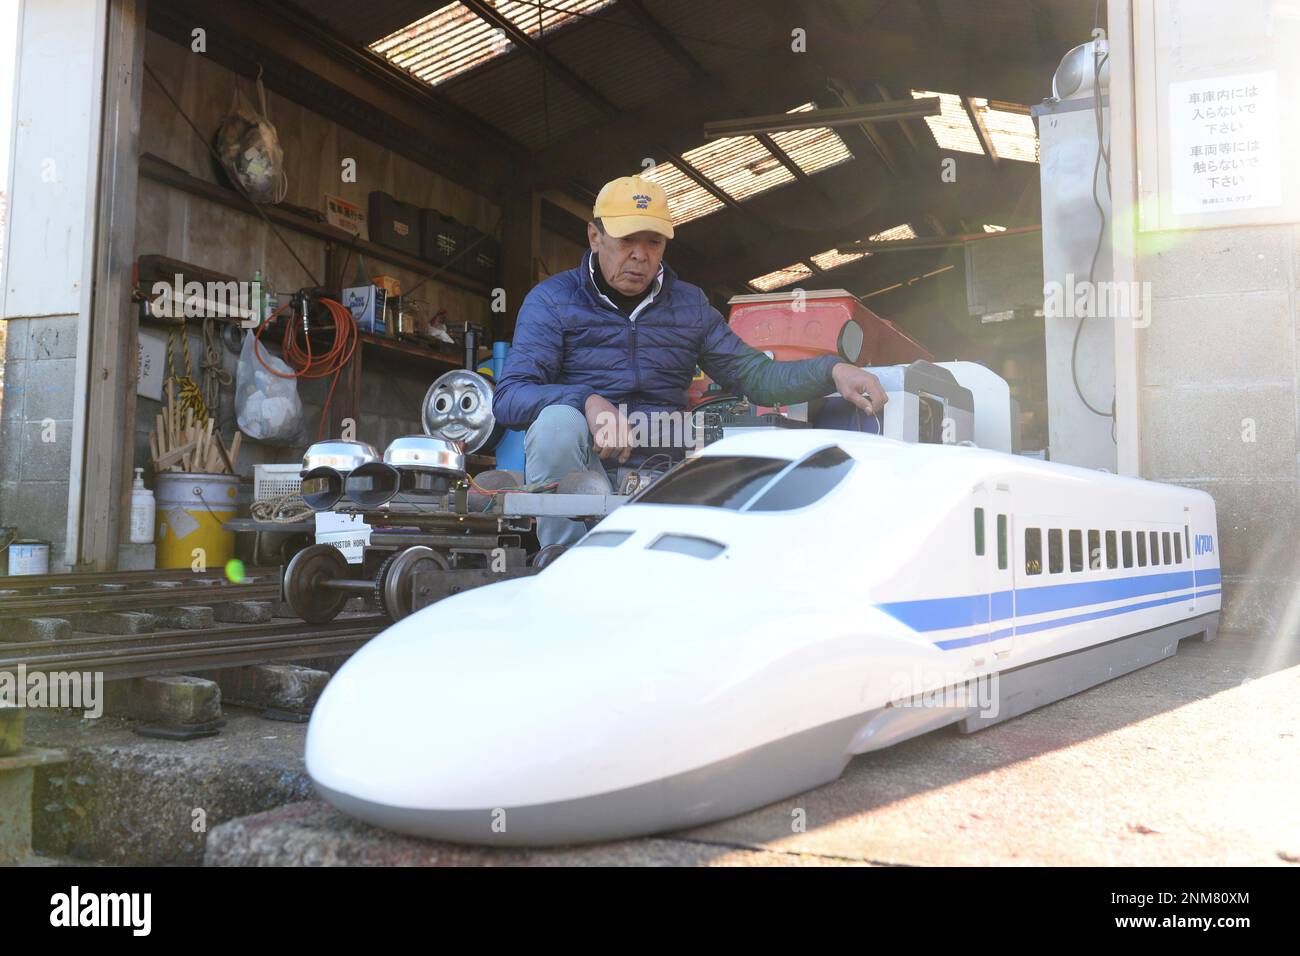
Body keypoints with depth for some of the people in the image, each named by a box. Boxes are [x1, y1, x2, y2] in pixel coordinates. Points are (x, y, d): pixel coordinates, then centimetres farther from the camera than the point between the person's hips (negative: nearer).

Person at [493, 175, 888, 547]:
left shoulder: (689, 304, 15)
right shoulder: (552, 300, 2)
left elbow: (752, 374, 13)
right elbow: (509, 397, -8)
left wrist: (832, 371, -4)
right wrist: (588, 402, -27)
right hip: (583, 467, -2)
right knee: (558, 421, -36)